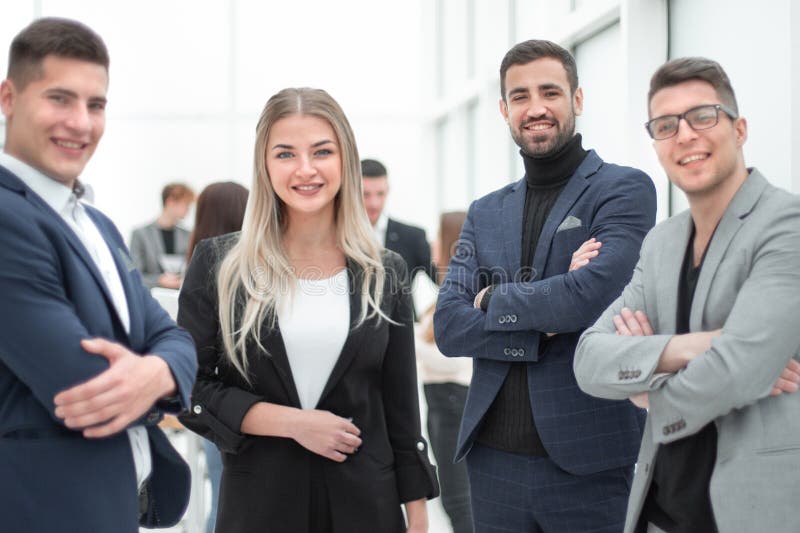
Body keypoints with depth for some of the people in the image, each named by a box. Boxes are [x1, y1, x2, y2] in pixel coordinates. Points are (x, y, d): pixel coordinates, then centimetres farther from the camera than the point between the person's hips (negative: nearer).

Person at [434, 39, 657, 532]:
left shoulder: (625, 189, -3)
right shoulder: (485, 213, 11)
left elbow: (597, 292, -20)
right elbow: (448, 327, 1)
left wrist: (494, 301, -5)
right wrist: (546, 326, -13)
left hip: (590, 465, -4)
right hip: (494, 461, 5)